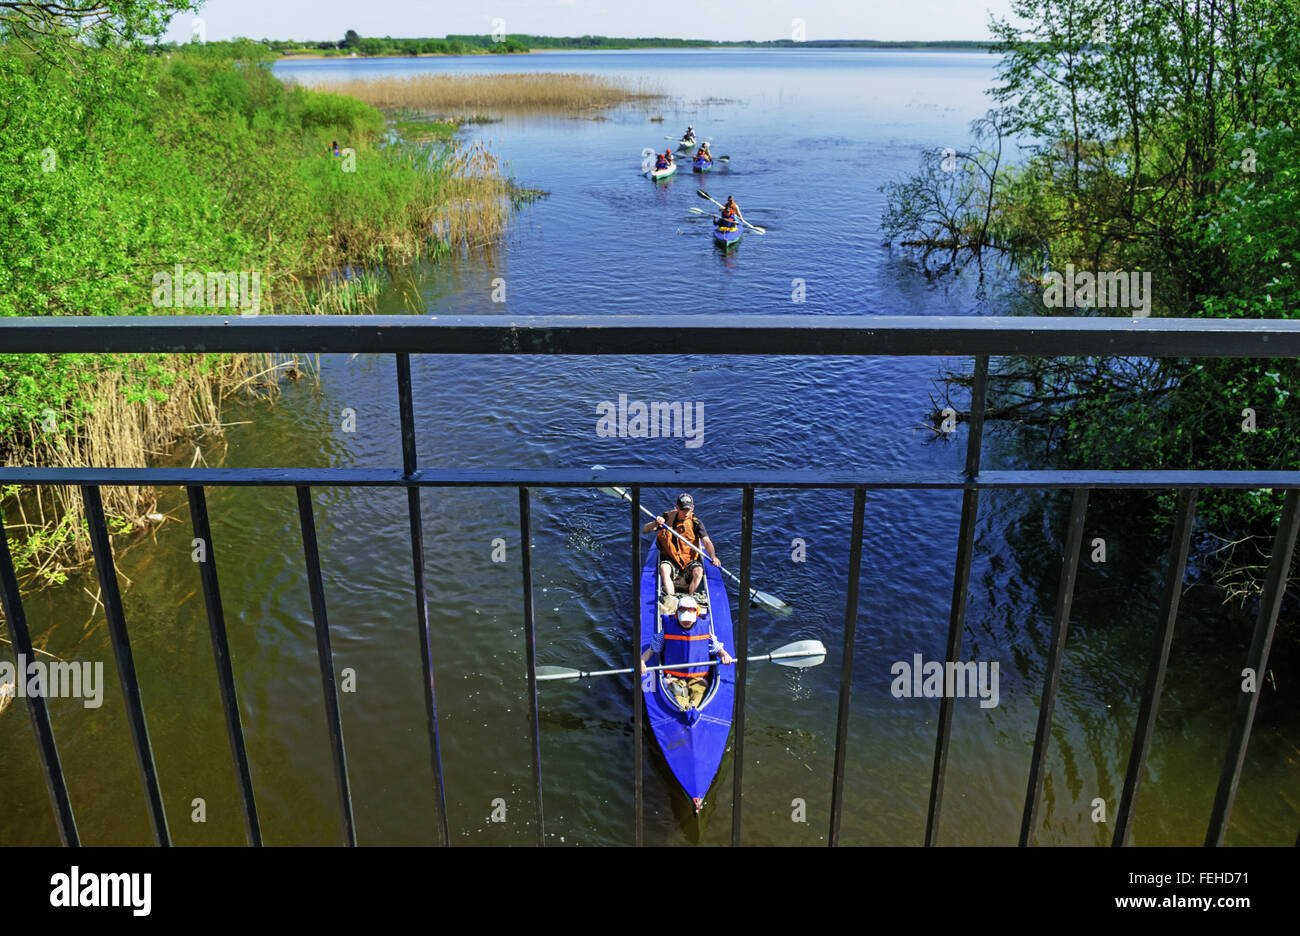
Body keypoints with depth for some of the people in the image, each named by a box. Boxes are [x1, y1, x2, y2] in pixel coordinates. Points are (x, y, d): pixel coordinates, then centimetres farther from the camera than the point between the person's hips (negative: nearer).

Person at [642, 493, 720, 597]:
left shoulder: (696, 522, -1)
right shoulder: (667, 517, 0)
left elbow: (707, 542, -12)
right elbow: (644, 530, -4)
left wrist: (713, 557, -32)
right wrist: (656, 523, -26)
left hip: (690, 560, 0)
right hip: (670, 559, 0)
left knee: (699, 571, -30)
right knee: (664, 568, -32)